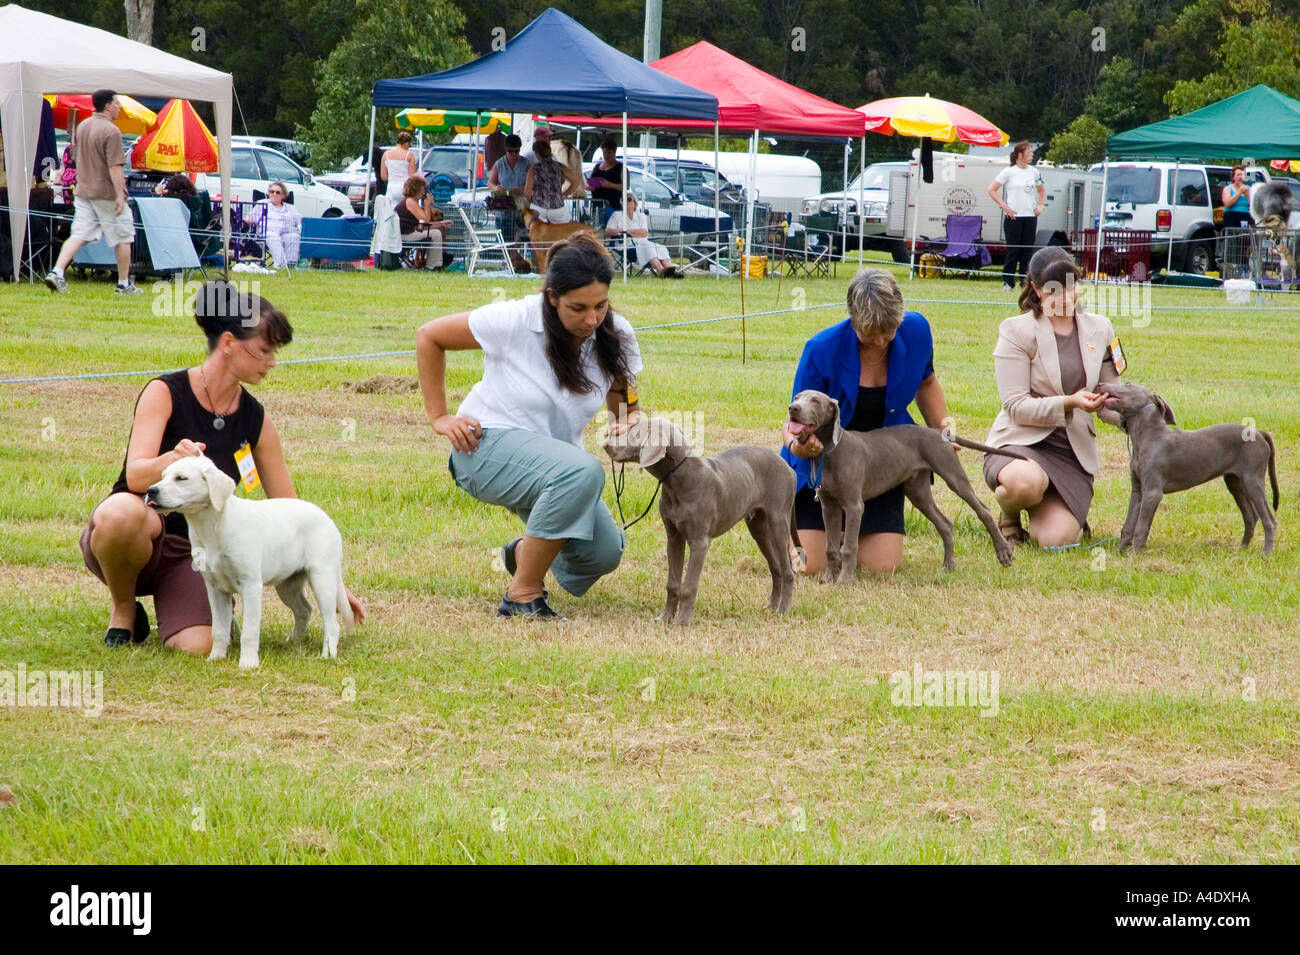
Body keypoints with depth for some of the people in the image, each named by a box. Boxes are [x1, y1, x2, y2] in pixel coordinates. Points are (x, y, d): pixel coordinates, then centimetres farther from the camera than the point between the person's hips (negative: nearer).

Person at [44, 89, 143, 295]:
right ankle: (124, 284, 14)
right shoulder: (111, 131, -17)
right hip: (107, 193, -7)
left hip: (83, 191, 7)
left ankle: (57, 272, -13)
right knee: (122, 238, 7)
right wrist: (120, 195, -21)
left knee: (79, 235, 4)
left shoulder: (82, 127, 10)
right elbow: (115, 167, -22)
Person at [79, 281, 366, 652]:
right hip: (129, 538, -3)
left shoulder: (256, 422, 2)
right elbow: (135, 477, -23)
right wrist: (172, 461, -45)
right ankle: (124, 612, -10)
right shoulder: (165, 394, -11)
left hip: (191, 552, 3)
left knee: (198, 646, -27)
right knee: (122, 510, -41)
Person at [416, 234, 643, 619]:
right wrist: (438, 417, -5)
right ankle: (522, 594, -23)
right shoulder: (514, 321, -19)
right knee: (582, 470, -35)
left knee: (604, 552, -17)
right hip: (488, 443, -6)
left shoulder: (615, 337, -8)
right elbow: (429, 337, -6)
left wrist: (628, 426, -21)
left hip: (552, 456, 6)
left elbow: (626, 409, 4)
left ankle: (524, 552, 18)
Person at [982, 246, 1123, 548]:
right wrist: (1069, 403, -27)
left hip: (1074, 452, 4)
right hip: (1021, 442, -4)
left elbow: (1108, 405, 12)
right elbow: (1016, 406, -12)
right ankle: (1009, 515, -2)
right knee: (1024, 482, -41)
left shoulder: (1099, 330, 9)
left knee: (1055, 539, -17)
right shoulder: (1017, 331, -5)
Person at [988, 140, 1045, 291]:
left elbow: (1041, 191, 27)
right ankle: (1008, 283, 1)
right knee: (1013, 250, -4)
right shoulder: (1009, 172, -4)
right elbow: (992, 190, -4)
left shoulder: (1033, 172, 11)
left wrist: (1040, 206, 11)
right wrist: (1004, 206, -11)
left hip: (1030, 216, 5)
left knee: (1028, 251, 4)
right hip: (1014, 217, -5)